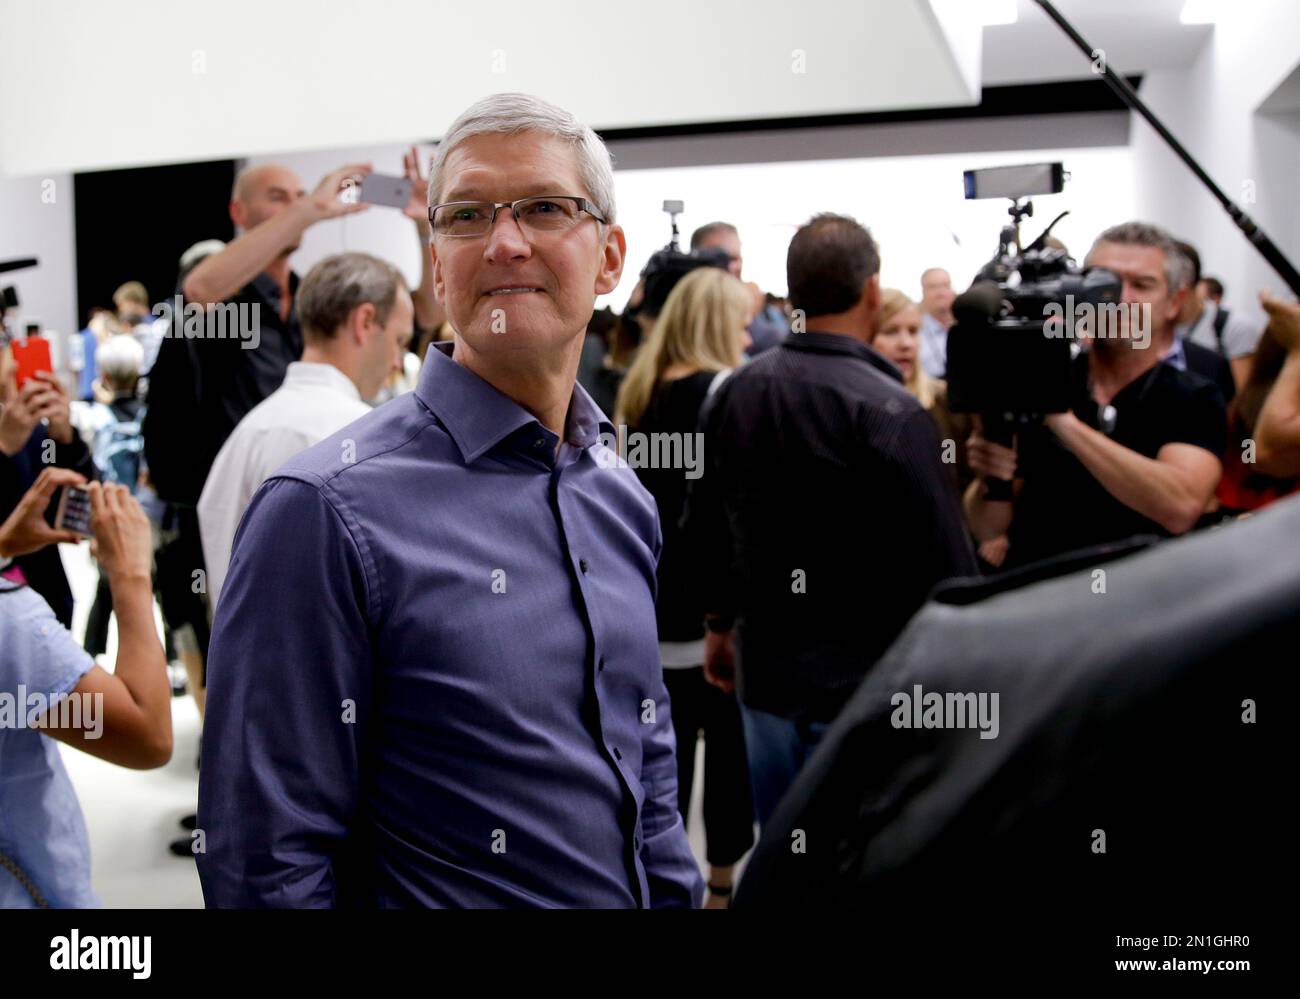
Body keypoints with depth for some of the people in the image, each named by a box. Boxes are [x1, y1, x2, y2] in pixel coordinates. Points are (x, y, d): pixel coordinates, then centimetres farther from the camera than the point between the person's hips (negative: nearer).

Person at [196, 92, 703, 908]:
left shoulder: (624, 502, 1)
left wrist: (680, 894, 5)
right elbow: (266, 862, -19)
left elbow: (650, 783, 9)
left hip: (630, 895, 6)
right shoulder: (325, 512, -21)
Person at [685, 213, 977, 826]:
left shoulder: (736, 392, 1)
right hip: (867, 689, -6)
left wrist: (720, 624, 25)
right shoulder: (889, 413, -19)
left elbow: (705, 525, 12)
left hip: (765, 680, 6)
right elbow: (941, 561, -19)